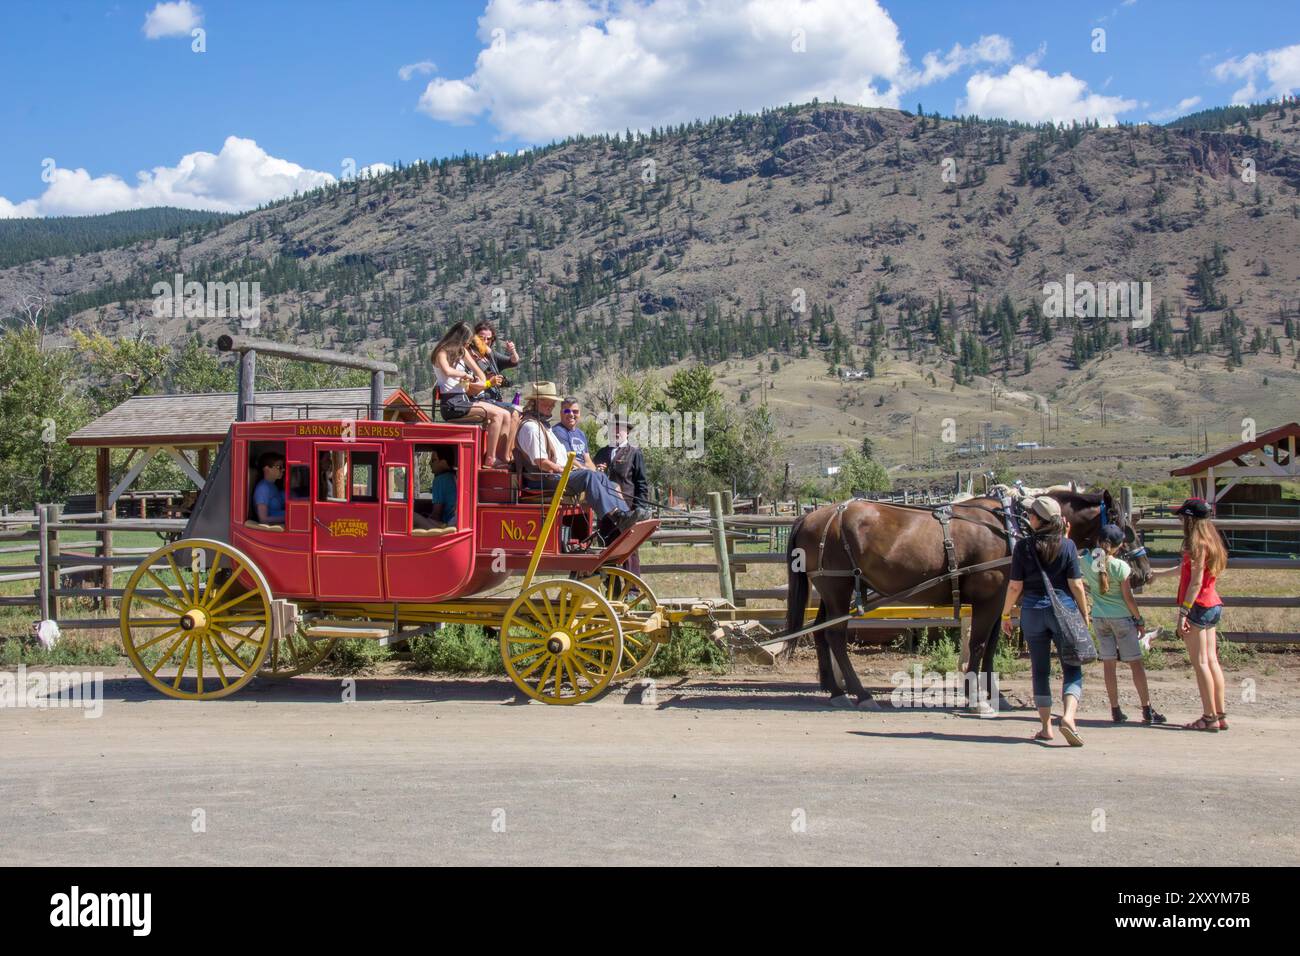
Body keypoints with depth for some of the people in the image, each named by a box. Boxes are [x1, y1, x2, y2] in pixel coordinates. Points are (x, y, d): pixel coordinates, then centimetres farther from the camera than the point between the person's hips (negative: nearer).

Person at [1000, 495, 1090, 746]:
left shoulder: (1024, 546, -5)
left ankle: (1046, 727, 13)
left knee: (1040, 671, 11)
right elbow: (1076, 585, -5)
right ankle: (1068, 716, -19)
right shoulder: (1067, 545, -5)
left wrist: (1006, 614, 8)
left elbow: (1015, 586, -4)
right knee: (1072, 669, 4)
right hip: (1064, 608, -1)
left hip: (1033, 610, 1)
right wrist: (1085, 614, 6)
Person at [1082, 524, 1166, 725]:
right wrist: (1139, 620, 1)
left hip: (1099, 618, 4)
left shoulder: (1087, 562, -5)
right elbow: (1128, 598, -10)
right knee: (1135, 662, 4)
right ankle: (1147, 710, 6)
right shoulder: (1121, 566, -15)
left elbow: (1084, 586, 12)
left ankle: (1116, 710, 9)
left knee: (1108, 663, 7)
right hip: (1121, 618, -4)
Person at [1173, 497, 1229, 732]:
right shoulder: (1211, 543, 14)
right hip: (1213, 606, 9)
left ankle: (1210, 717, -6)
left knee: (1200, 663, -6)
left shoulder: (1198, 545, -14)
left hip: (1198, 606, -9)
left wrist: (1184, 612, -20)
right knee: (1212, 661, 11)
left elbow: (1196, 581, -20)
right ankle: (1221, 715, 13)